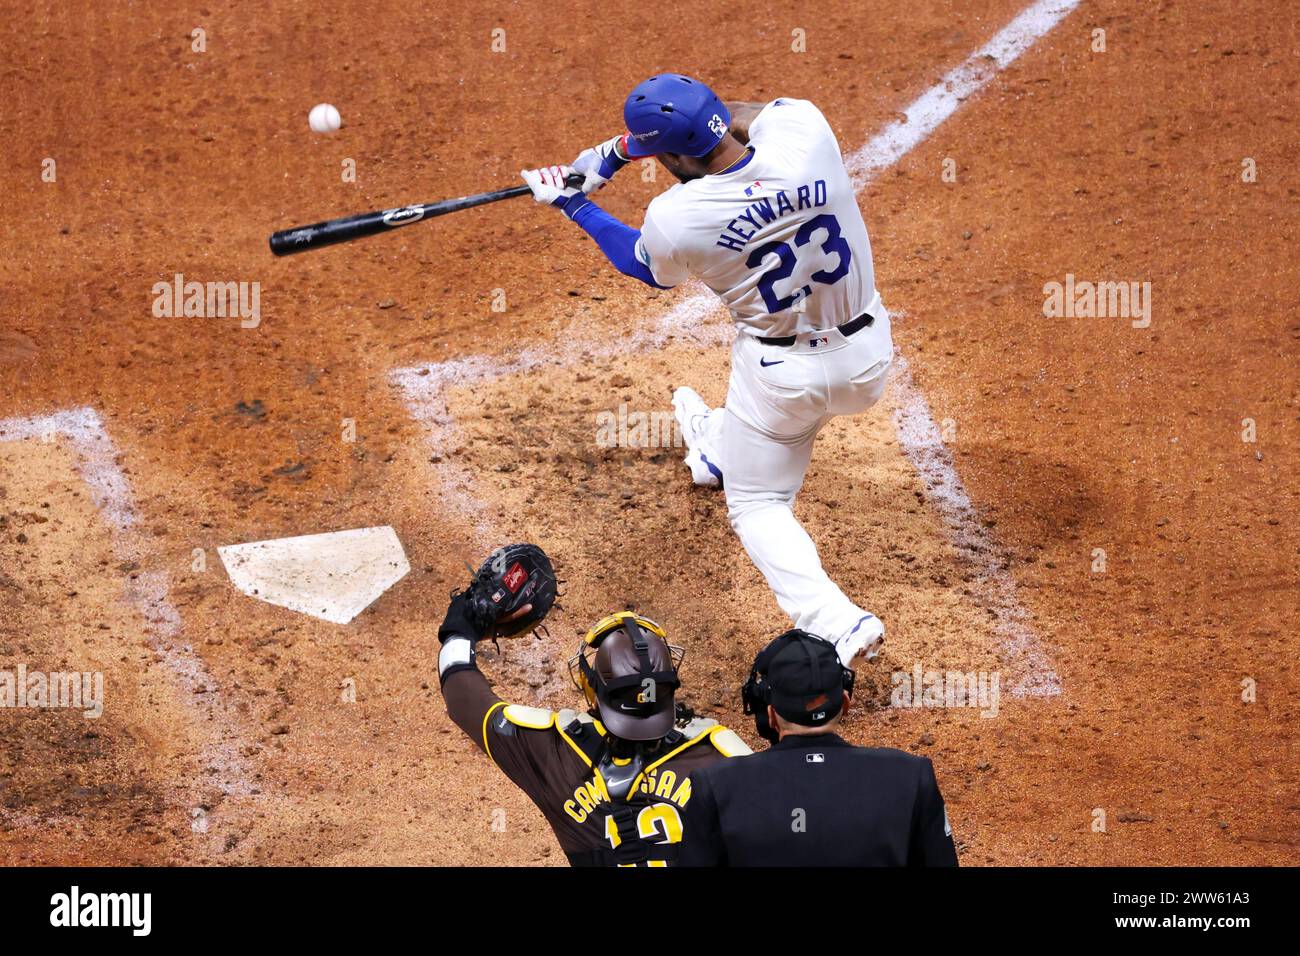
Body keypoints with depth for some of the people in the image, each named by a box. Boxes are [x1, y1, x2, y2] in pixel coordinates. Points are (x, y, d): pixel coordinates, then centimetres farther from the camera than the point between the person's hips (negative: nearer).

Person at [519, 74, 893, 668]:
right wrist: (618, 150, 6)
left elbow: (647, 267, 3)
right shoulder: (803, 129, -20)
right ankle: (720, 450, 66)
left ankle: (835, 623, 0)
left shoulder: (674, 219, -25)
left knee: (758, 505, 19)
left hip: (784, 376, -4)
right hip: (869, 360, 5)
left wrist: (573, 204, 13)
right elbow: (736, 117, 5)